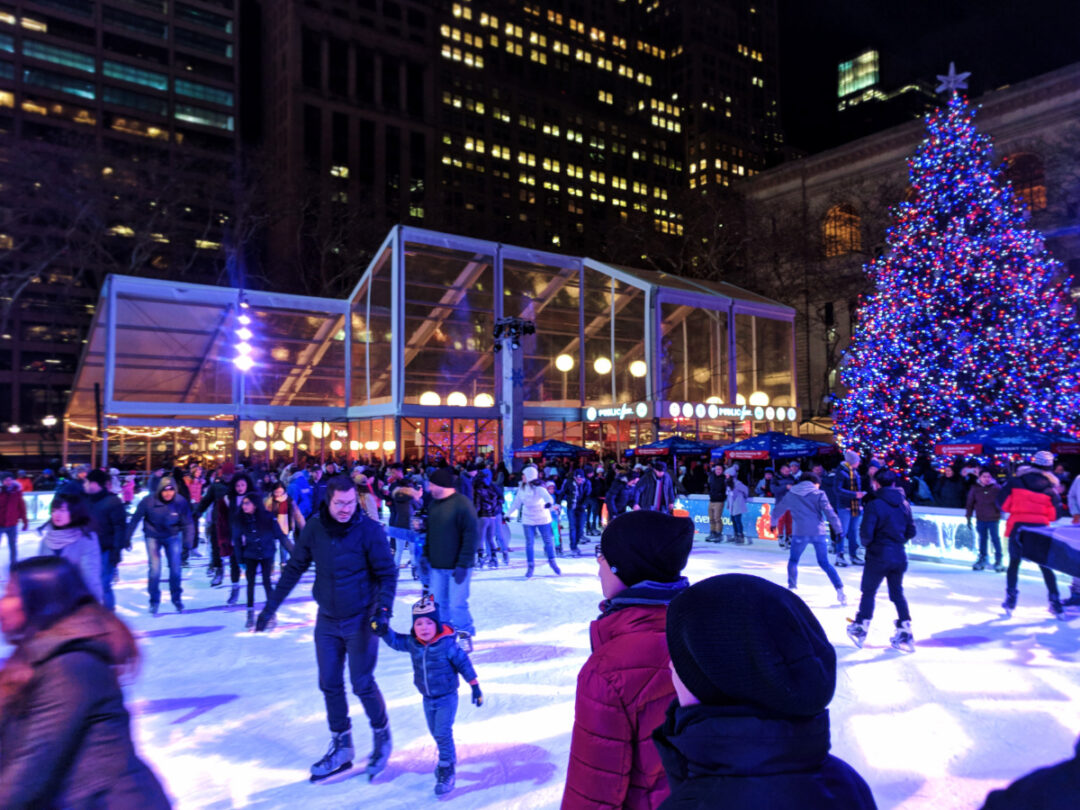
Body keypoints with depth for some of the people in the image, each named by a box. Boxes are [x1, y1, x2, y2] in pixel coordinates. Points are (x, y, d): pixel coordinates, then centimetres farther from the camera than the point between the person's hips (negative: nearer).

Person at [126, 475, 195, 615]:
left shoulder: (181, 502, -19)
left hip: (173, 537, 1)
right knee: (154, 569, -7)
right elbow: (135, 519, -9)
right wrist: (127, 537, -4)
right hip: (153, 537, -1)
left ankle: (177, 598, 22)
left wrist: (188, 539, -20)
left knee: (175, 569, 1)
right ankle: (154, 600, 14)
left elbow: (188, 523, -11)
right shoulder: (148, 501, -22)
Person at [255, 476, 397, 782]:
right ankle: (341, 748, 28)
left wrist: (383, 610, -25)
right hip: (327, 620, 4)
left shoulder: (369, 530, -18)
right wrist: (271, 605, 7)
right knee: (330, 685, 10)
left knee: (362, 684, 0)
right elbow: (294, 568, 5)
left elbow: (387, 573, -12)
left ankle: (382, 737, 25)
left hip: (360, 619, -4)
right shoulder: (314, 527, -7)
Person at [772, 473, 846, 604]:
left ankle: (792, 588, 11)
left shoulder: (791, 495, 13)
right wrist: (838, 528, -6)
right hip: (819, 532, 0)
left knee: (793, 561, 19)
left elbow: (778, 510, 24)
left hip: (800, 533, 0)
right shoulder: (818, 494, 6)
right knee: (824, 563, 13)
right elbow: (829, 512, -6)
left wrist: (773, 522, 41)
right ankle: (839, 590, 3)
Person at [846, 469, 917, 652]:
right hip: (899, 556, 5)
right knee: (897, 593, 16)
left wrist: (867, 543, 1)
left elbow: (866, 533, -19)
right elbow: (911, 531, 7)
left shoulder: (874, 504, -15)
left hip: (878, 555, -5)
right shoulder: (904, 504, 3)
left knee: (868, 592, 10)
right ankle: (905, 632, 13)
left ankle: (860, 628, 18)